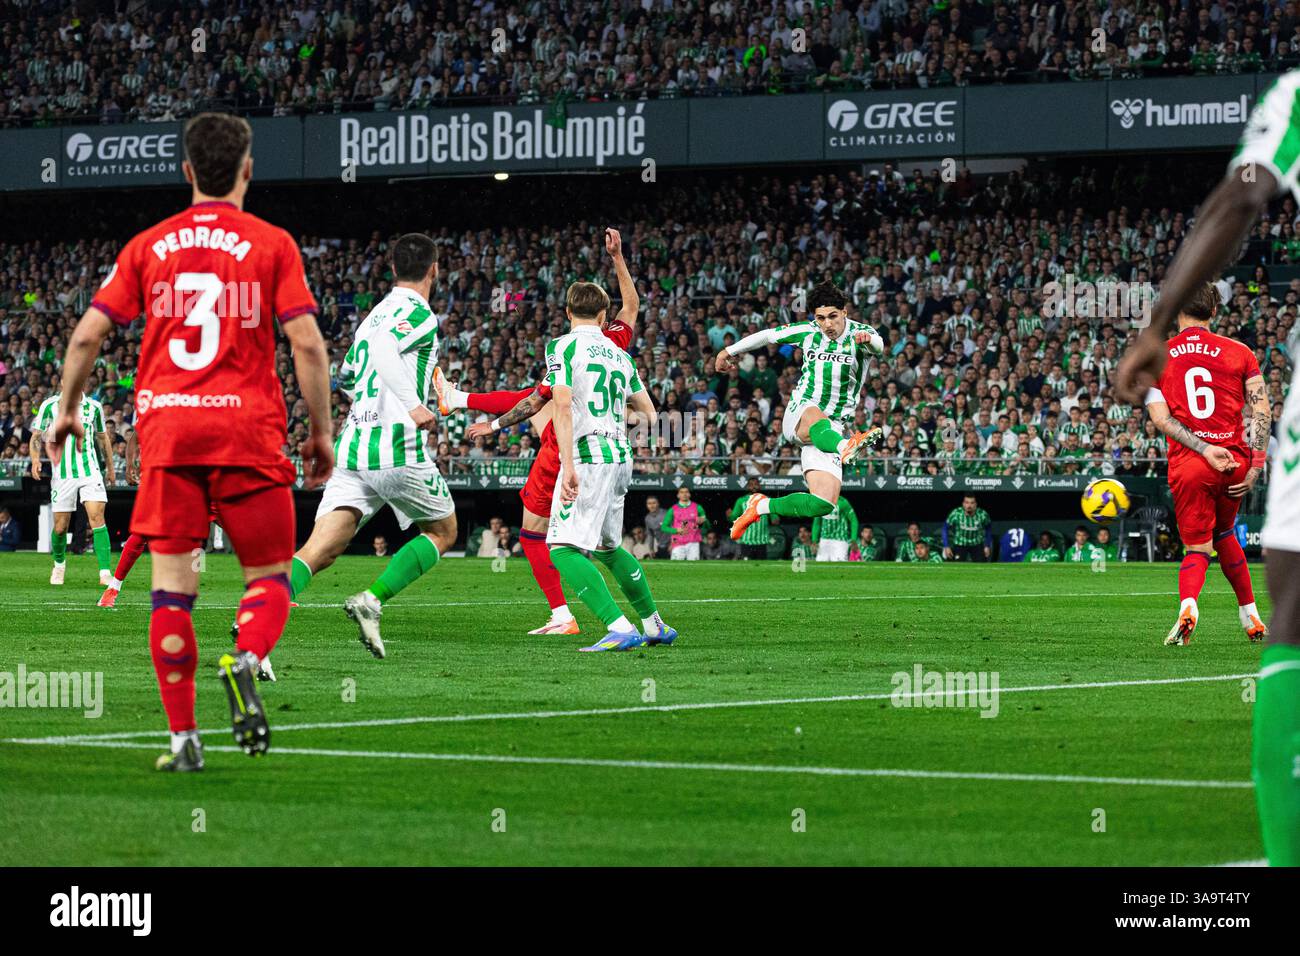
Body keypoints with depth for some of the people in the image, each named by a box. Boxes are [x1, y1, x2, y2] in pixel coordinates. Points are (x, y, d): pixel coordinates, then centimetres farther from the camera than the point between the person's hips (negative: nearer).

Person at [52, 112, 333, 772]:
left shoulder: (149, 246, 9)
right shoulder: (271, 244, 3)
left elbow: (87, 334, 7)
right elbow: (307, 344, -5)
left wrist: (66, 410, 21)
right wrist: (320, 431, 4)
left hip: (166, 426, 2)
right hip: (247, 428, -2)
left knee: (171, 583, 4)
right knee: (269, 576, 7)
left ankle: (183, 737, -1)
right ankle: (245, 661, -25)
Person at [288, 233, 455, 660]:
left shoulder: (373, 315, 21)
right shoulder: (419, 314, -4)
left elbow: (347, 377, 34)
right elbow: (385, 347, -25)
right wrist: (413, 404, -30)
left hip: (353, 445, 6)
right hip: (399, 449, -6)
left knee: (319, 550, -5)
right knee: (442, 531, 17)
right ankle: (371, 600, -3)